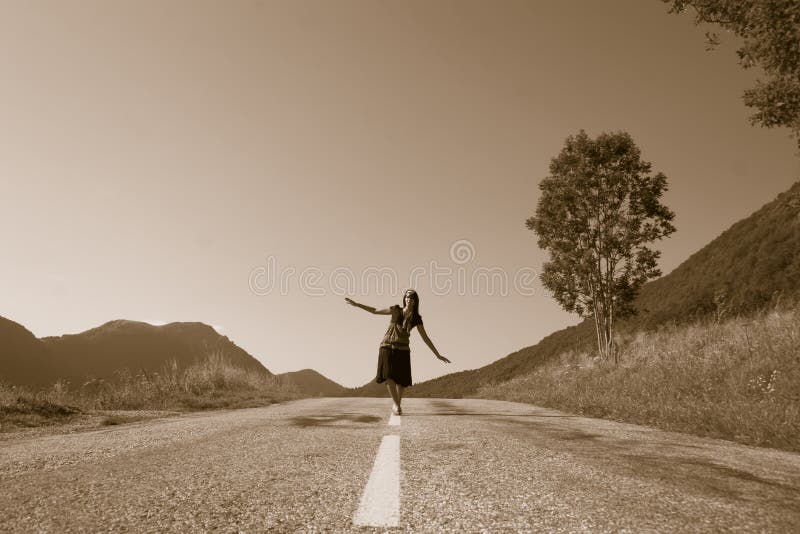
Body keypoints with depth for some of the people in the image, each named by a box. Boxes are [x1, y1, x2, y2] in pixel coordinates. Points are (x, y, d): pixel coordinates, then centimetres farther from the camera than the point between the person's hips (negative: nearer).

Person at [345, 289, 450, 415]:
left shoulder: (417, 318, 1)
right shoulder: (396, 309, 1)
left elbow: (426, 338, 2)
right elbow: (375, 311, 8)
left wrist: (438, 355, -2)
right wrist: (356, 304, 4)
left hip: (402, 350, 1)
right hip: (387, 347, -1)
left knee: (401, 380, -3)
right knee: (389, 376, -20)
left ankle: (397, 405, 21)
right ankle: (396, 404, -7)